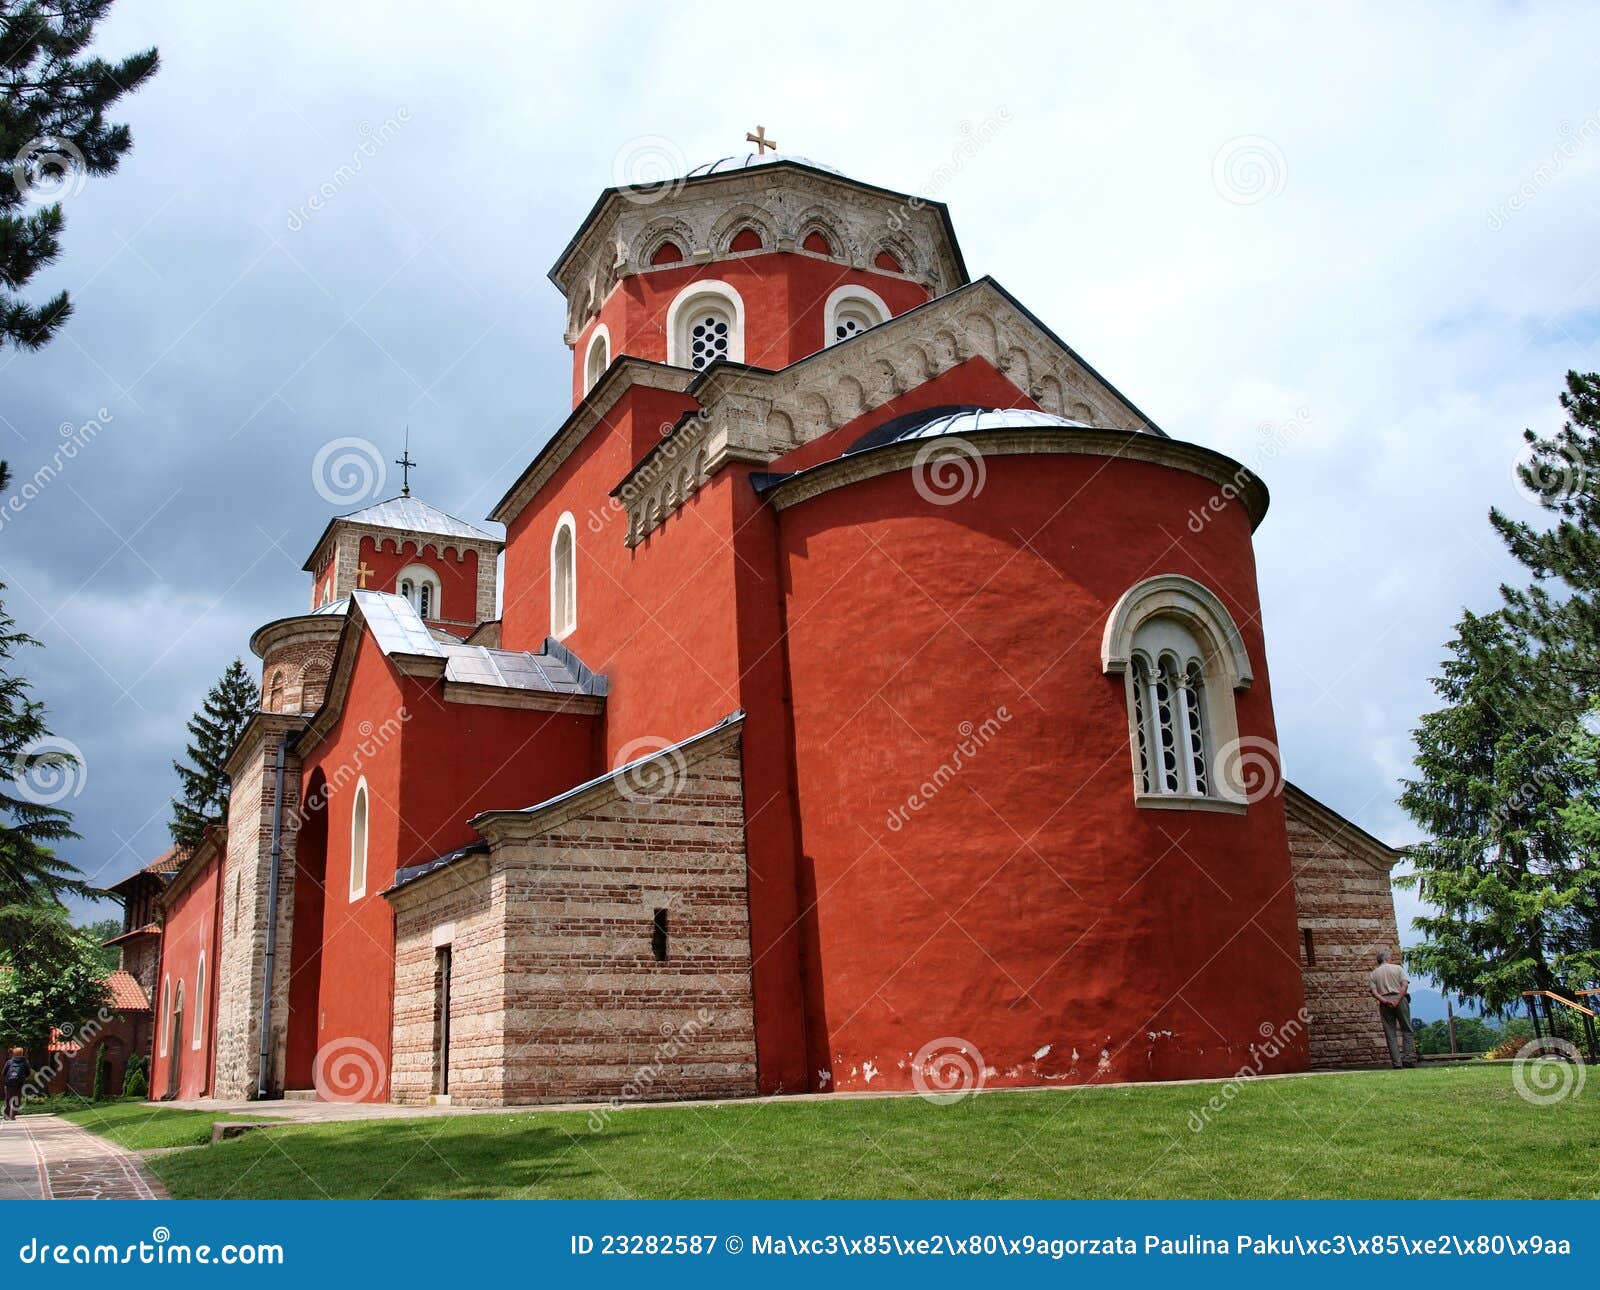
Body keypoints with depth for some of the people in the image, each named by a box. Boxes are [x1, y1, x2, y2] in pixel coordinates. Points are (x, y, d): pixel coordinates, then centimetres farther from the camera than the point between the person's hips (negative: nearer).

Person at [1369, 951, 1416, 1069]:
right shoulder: (1398, 968, 8)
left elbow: (1374, 992, -2)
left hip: (1385, 1003, 2)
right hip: (1400, 999, -1)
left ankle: (1397, 1062, 0)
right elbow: (1405, 985, -7)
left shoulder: (1373, 974, 12)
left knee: (1390, 1034, 3)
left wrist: (1385, 1001, -9)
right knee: (1407, 1030, 6)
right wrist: (1397, 1000, -13)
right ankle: (1408, 1058, -4)